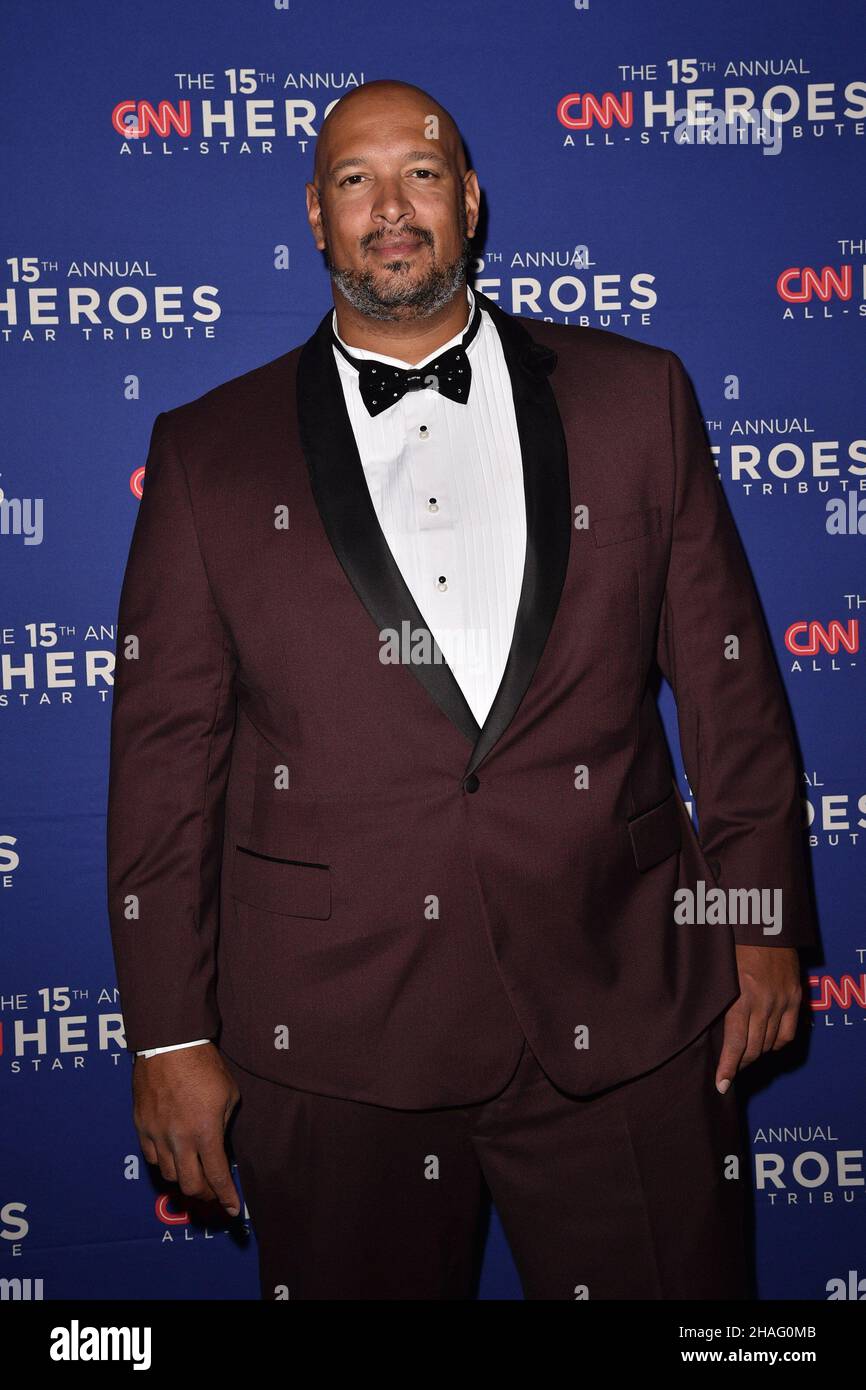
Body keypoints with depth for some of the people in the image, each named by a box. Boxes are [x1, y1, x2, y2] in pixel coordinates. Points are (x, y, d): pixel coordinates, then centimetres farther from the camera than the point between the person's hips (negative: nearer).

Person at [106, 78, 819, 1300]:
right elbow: (167, 753, 2)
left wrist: (763, 922, 7)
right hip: (331, 1041, 0)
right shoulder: (210, 451, 4)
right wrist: (170, 1034, 0)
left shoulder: (635, 397, 5)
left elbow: (726, 673, 8)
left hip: (623, 1016, 1)